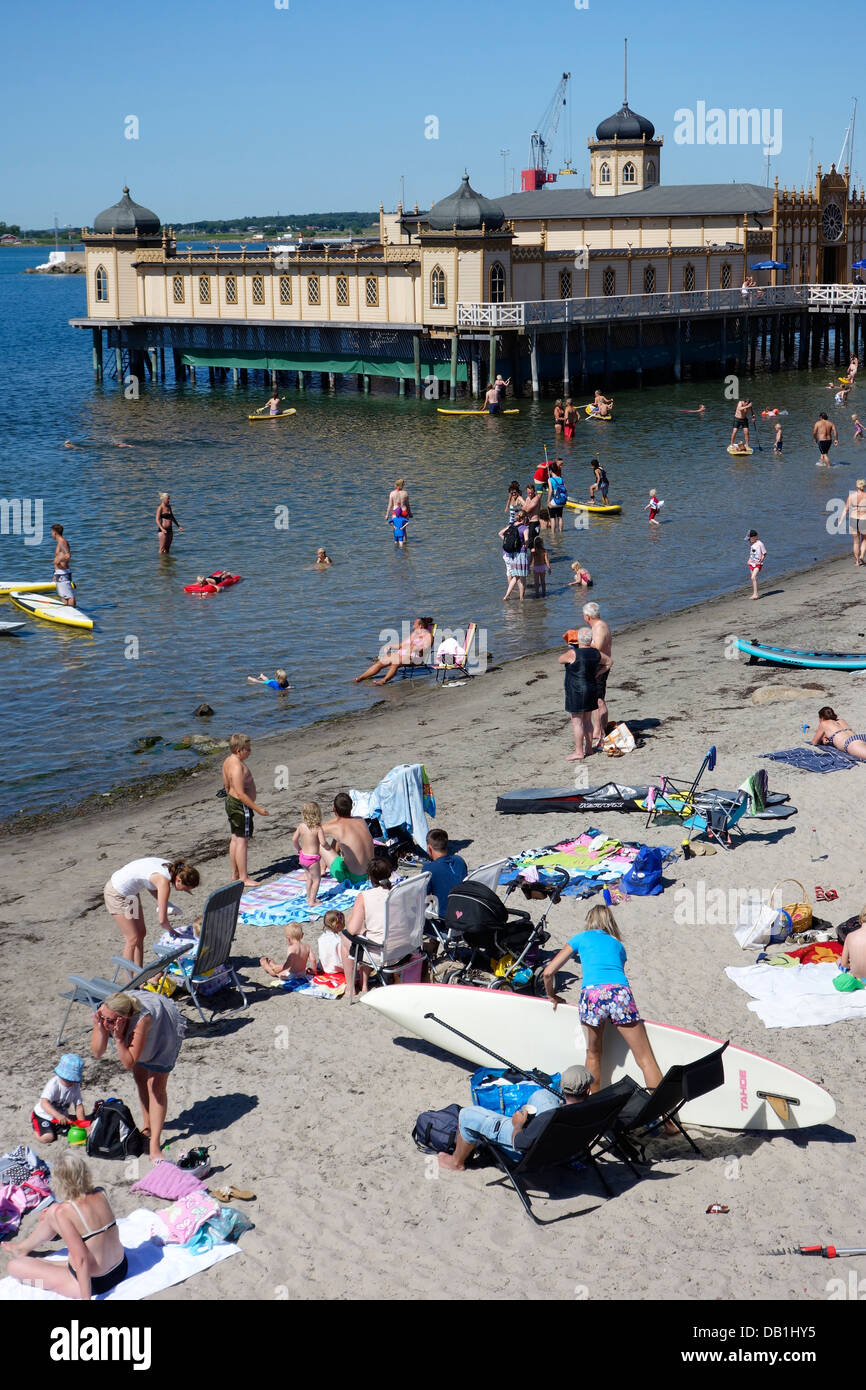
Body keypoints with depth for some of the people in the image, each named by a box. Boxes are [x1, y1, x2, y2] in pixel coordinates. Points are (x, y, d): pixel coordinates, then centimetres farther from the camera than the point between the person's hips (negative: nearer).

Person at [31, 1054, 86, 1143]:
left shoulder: (75, 1086, -8)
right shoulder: (54, 1083, -27)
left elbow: (79, 1106, -6)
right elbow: (44, 1103, -39)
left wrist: (82, 1125, -16)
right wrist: (58, 1115, -53)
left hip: (62, 1116, 6)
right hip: (44, 1115, -6)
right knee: (47, 1138, -26)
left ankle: (54, 1128, 17)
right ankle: (36, 1126, 8)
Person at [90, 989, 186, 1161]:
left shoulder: (141, 1020, -46)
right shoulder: (104, 1013, -32)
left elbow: (128, 1063, -41)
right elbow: (96, 1053, -27)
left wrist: (118, 1038, -51)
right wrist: (100, 1030, -43)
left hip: (166, 1026, -6)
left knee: (156, 1087, -11)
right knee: (140, 1079, 17)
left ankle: (155, 1145, -9)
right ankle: (148, 1126, 39)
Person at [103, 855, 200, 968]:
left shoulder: (170, 866, -6)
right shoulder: (164, 882, -30)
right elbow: (162, 920, -27)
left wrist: (160, 901, -2)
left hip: (130, 891, 9)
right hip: (117, 894, -9)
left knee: (141, 933, 12)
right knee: (133, 939, -5)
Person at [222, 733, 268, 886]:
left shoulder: (228, 761, 6)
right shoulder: (238, 767, -26)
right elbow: (241, 793, -28)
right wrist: (257, 808, -23)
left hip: (230, 801, 10)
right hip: (241, 806, -10)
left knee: (235, 839, 18)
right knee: (242, 840, -4)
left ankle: (235, 874, 28)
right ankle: (243, 879, 1)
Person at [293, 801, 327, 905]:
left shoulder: (301, 826, -3)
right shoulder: (318, 828, -18)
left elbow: (294, 839, 2)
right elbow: (323, 843, -25)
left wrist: (299, 849, 18)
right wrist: (326, 844, -1)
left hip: (303, 856, 6)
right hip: (312, 858, -6)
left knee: (309, 878, 23)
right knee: (316, 879, 9)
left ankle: (309, 897, 33)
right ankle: (312, 900, 7)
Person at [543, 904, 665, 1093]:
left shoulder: (581, 938, 24)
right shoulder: (617, 944, 31)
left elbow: (548, 972, 21)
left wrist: (552, 995, 37)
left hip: (591, 994, -1)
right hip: (621, 993, 1)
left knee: (593, 1056, 21)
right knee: (645, 1060, 2)